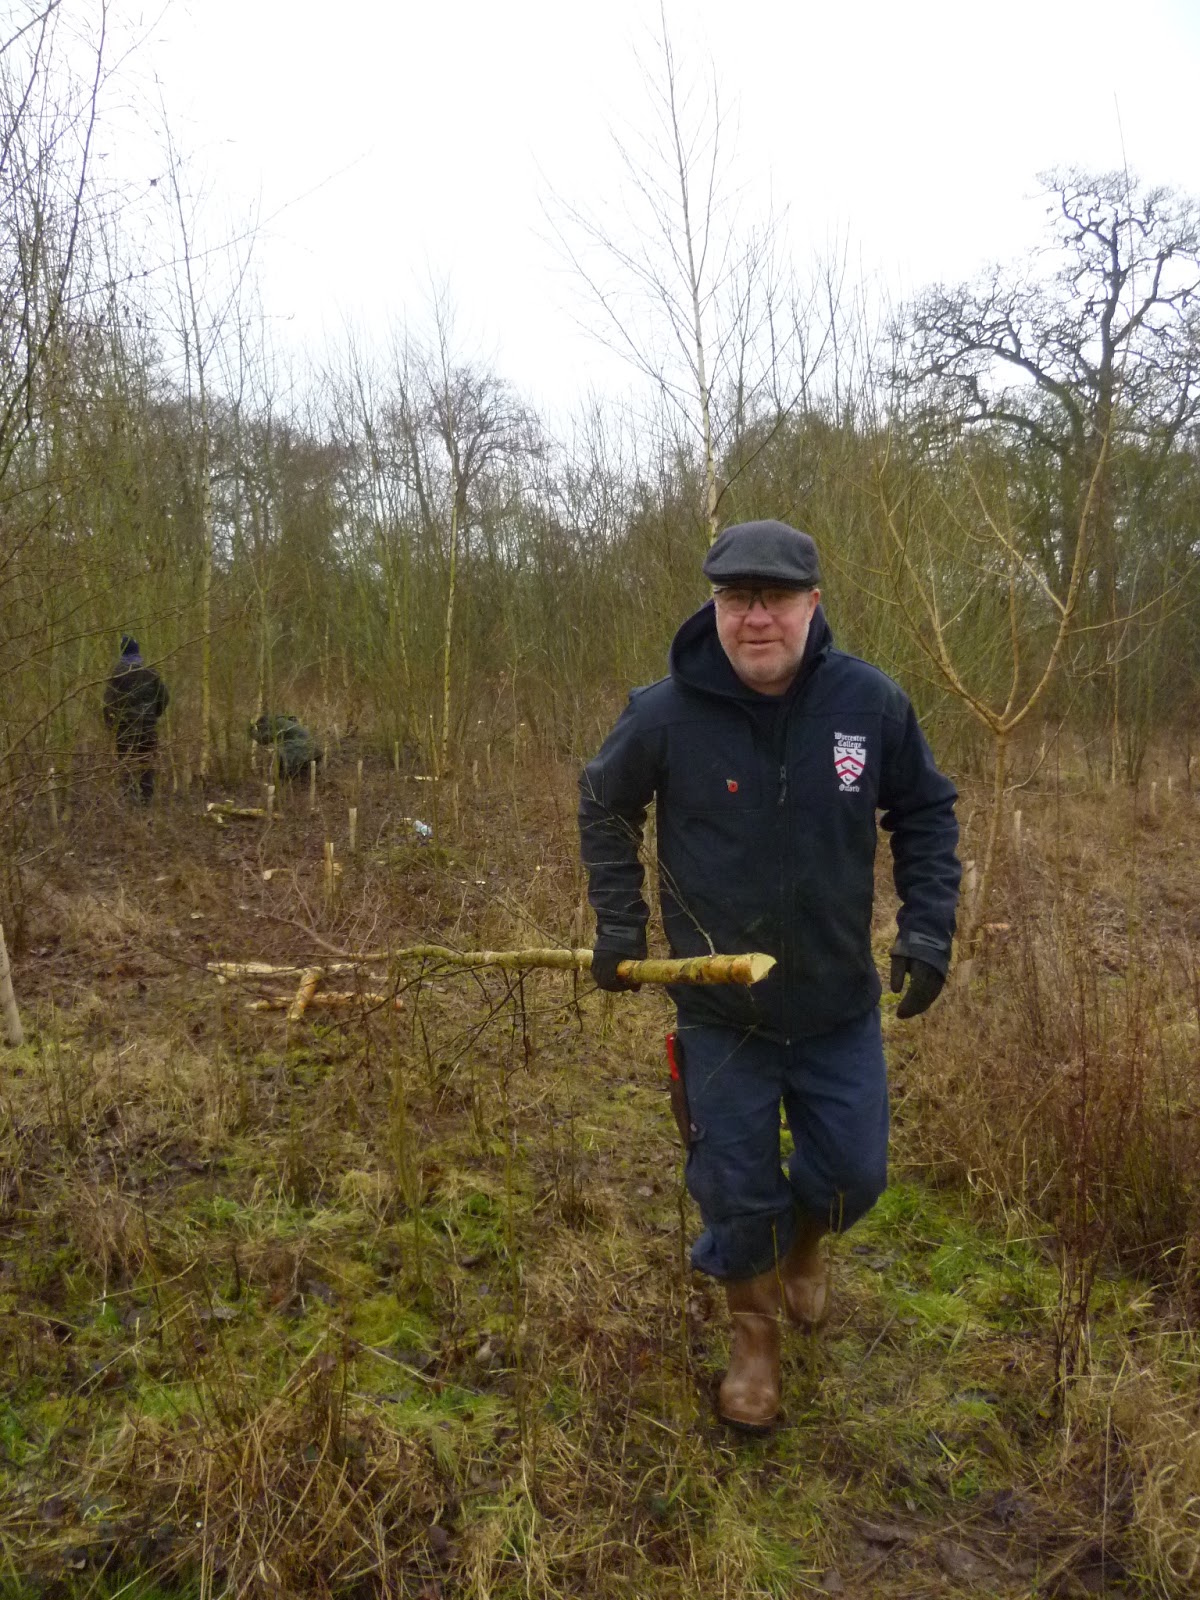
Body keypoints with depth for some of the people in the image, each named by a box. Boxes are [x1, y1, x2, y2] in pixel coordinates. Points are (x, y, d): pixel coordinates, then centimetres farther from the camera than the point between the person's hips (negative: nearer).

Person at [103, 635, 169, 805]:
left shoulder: (119, 670, -7)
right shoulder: (150, 671, 3)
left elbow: (109, 697, -8)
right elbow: (164, 696, 5)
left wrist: (108, 720, 3)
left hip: (126, 722, -3)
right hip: (148, 721, 3)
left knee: (126, 758, 5)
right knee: (147, 759, 10)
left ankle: (130, 792, -4)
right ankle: (147, 796, 11)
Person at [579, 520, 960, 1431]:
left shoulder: (871, 703, -13)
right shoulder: (666, 714, -16)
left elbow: (926, 813, 3)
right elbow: (605, 808, 3)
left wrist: (928, 929, -5)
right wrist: (620, 926, 0)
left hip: (841, 1005, 2)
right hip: (721, 1012, -1)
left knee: (853, 1173, 14)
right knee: (736, 1191, 9)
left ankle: (804, 1246, 52)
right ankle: (755, 1336, 40)